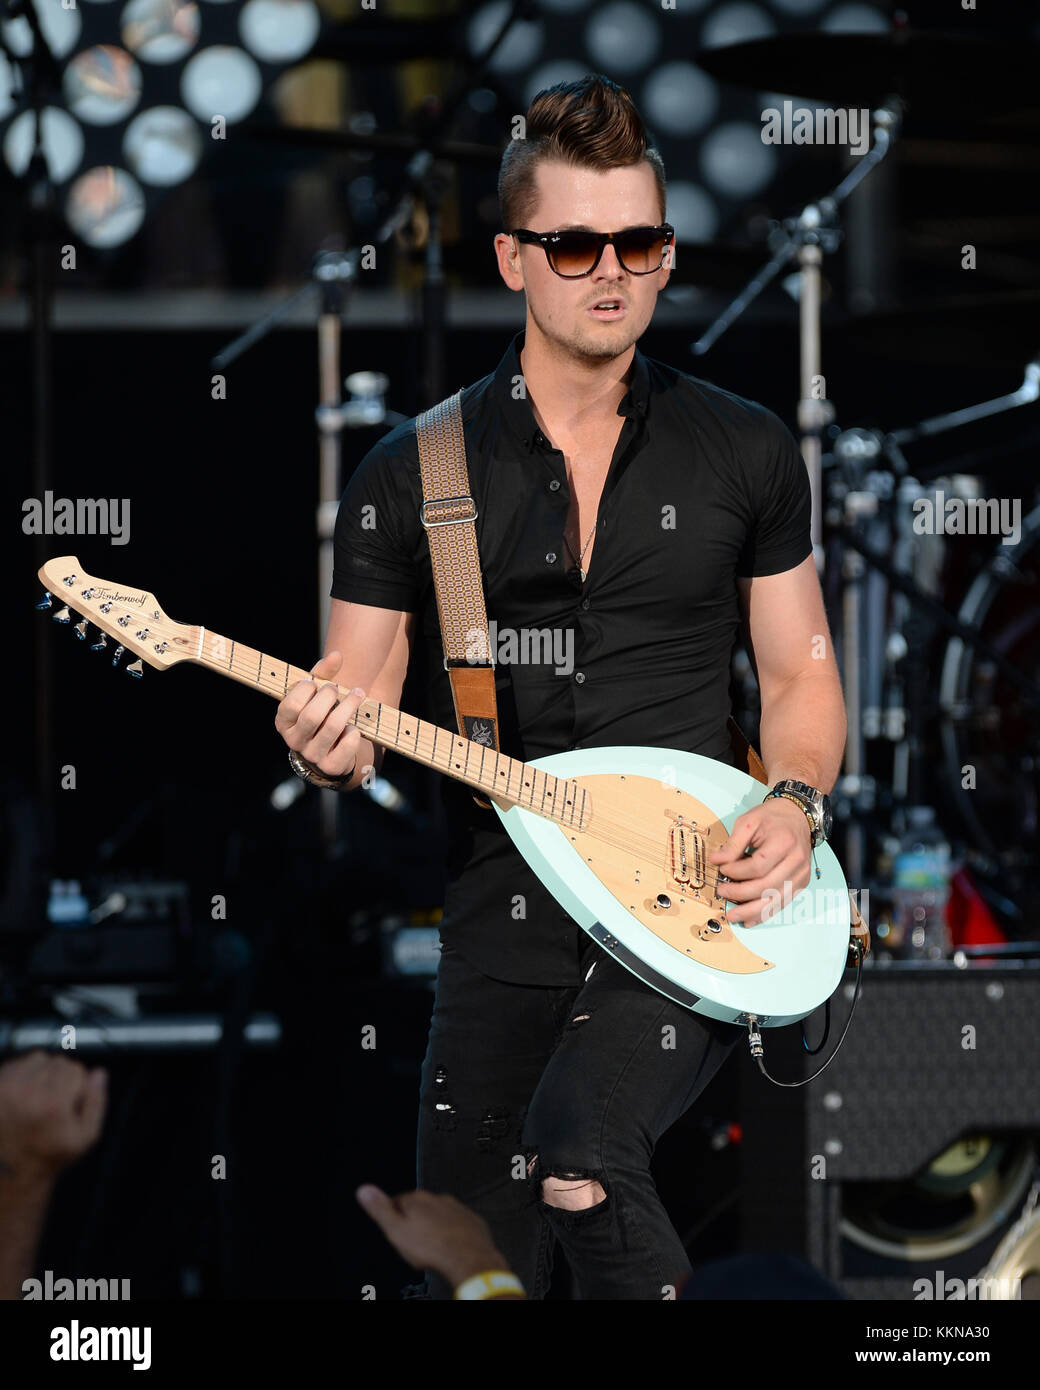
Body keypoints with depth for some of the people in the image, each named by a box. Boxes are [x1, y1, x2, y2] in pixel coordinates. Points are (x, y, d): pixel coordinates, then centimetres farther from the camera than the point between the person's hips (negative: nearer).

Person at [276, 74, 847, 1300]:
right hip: (505, 921, 2)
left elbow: (799, 670, 13)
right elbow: (355, 697, 6)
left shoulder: (743, 452, 6)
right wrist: (332, 746, -18)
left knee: (579, 1153, -29)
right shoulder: (414, 474, 4)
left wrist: (796, 803, -6)